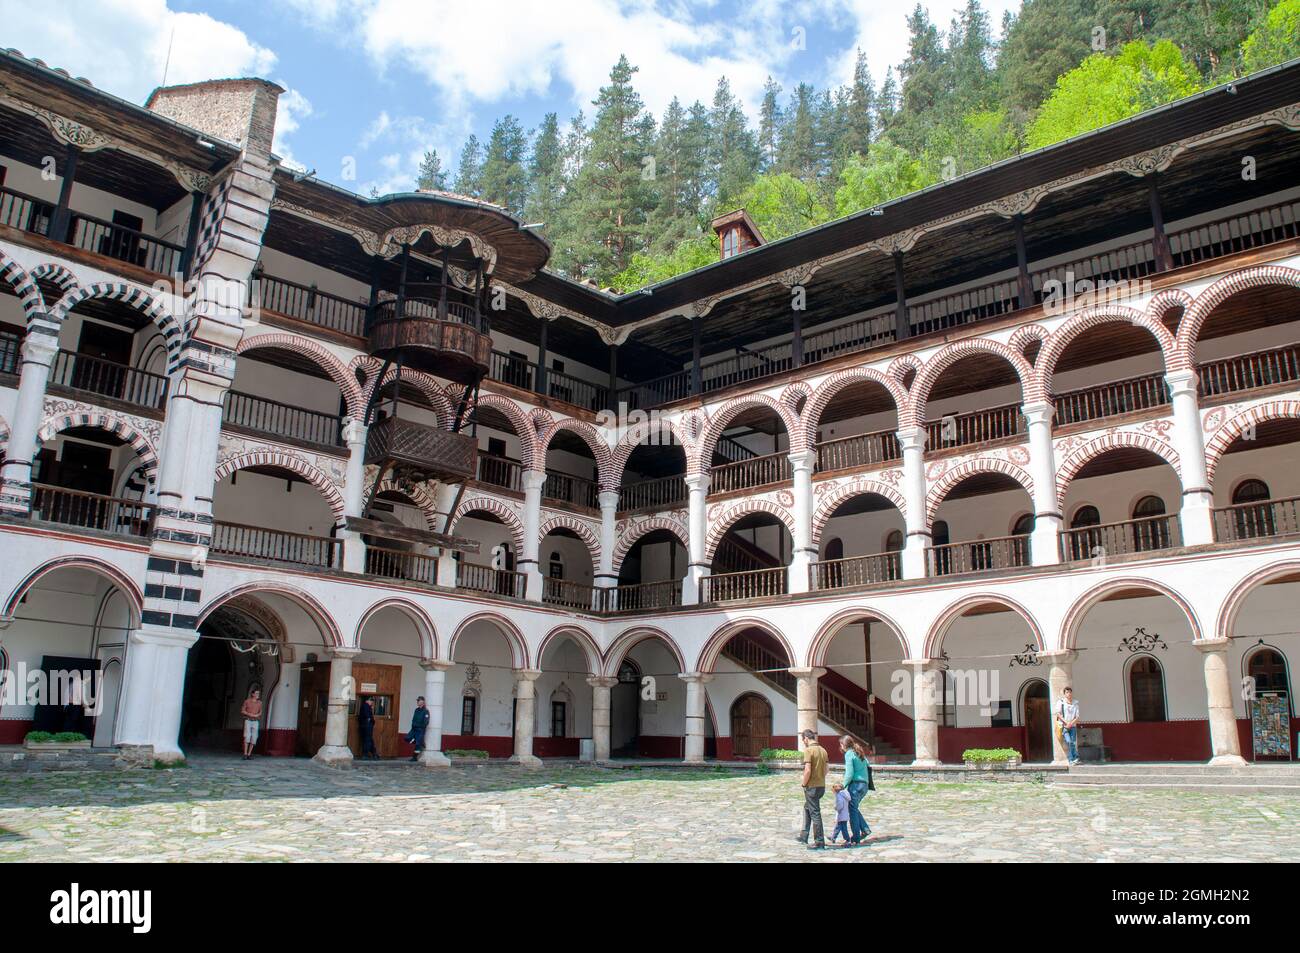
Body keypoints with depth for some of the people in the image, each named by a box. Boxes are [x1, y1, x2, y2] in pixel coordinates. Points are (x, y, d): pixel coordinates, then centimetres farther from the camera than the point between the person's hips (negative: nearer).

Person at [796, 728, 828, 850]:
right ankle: (804, 836, 30)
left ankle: (819, 842, 4)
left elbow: (808, 770, -22)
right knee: (807, 808, 23)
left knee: (815, 813, -1)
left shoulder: (808, 750, -16)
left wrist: (804, 784, -9)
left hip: (812, 786, -8)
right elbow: (825, 770, 13)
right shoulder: (823, 750, 8)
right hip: (821, 785, 8)